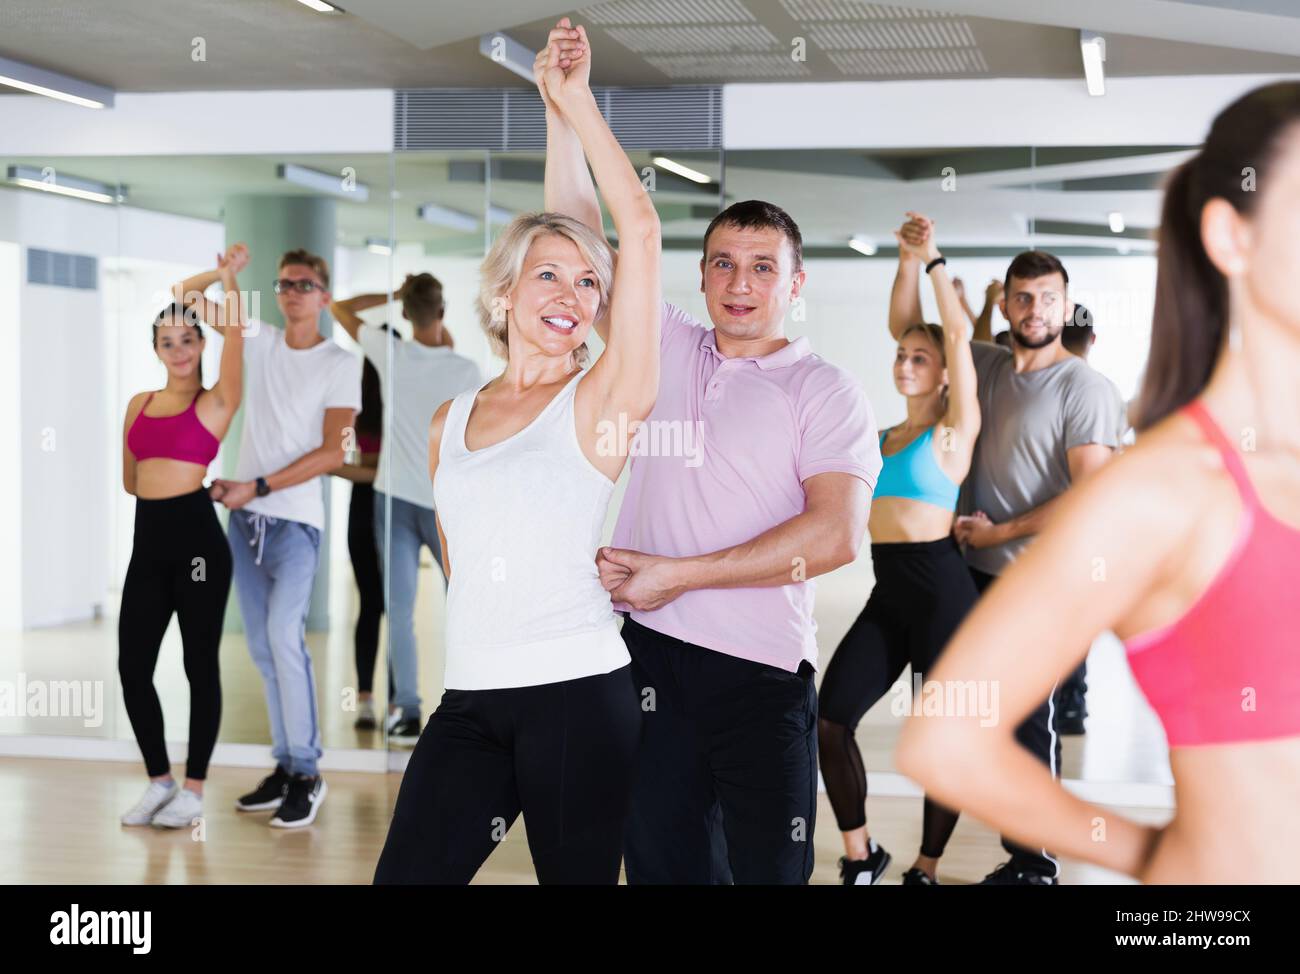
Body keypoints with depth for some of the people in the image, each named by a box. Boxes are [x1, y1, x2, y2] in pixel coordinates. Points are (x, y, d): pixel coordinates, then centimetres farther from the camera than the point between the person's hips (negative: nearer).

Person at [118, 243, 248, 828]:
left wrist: (228, 278, -22)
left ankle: (194, 789, 12)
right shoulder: (139, 404, 14)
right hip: (148, 541, 5)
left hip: (197, 538, -5)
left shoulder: (217, 402, 0)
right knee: (133, 666, 4)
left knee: (200, 663, 2)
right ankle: (159, 781, 20)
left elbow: (233, 331, -16)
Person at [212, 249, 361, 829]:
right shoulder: (260, 342, 11)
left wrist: (258, 487, -13)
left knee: (284, 635, -19)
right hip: (245, 519, 5)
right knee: (262, 646, 7)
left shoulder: (340, 364, -2)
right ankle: (285, 766, 14)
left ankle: (307, 774, -11)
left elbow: (333, 453, -9)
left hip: (295, 522, -5)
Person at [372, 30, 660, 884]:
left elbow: (642, 228, -10)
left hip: (577, 694, -4)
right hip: (469, 700, 4)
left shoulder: (601, 400, -2)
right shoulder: (450, 423, 12)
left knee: (576, 873, 3)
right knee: (407, 872, -3)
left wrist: (575, 103, -6)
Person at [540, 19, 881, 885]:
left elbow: (837, 534, -13)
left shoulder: (825, 391, 0)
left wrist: (679, 574, -14)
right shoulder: (665, 349, 11)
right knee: (664, 864, 9)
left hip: (762, 671, -3)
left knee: (770, 870, 1)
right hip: (649, 652, 4)